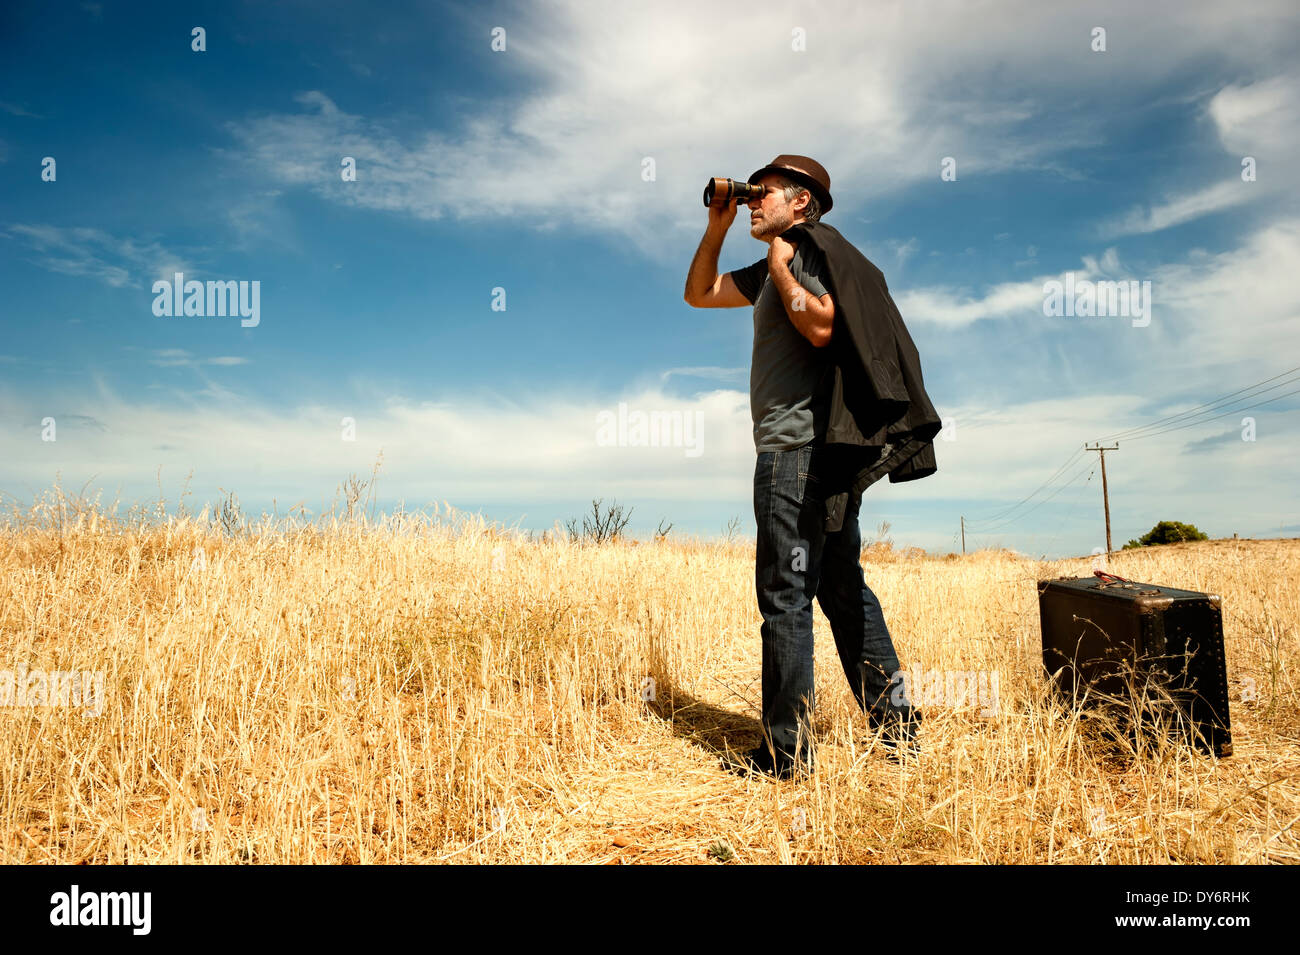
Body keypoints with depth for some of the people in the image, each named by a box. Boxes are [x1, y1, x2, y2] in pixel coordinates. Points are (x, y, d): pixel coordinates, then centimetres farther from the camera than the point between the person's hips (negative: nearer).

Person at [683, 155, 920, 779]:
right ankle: (896, 722, 19)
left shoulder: (816, 253, -5)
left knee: (785, 593, -7)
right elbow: (698, 294, 29)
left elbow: (821, 326, -23)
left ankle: (786, 752, 1)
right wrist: (717, 227, 19)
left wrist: (781, 265, -9)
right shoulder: (770, 271, 23)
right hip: (826, 451, 10)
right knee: (841, 588, 12)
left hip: (798, 448, -10)